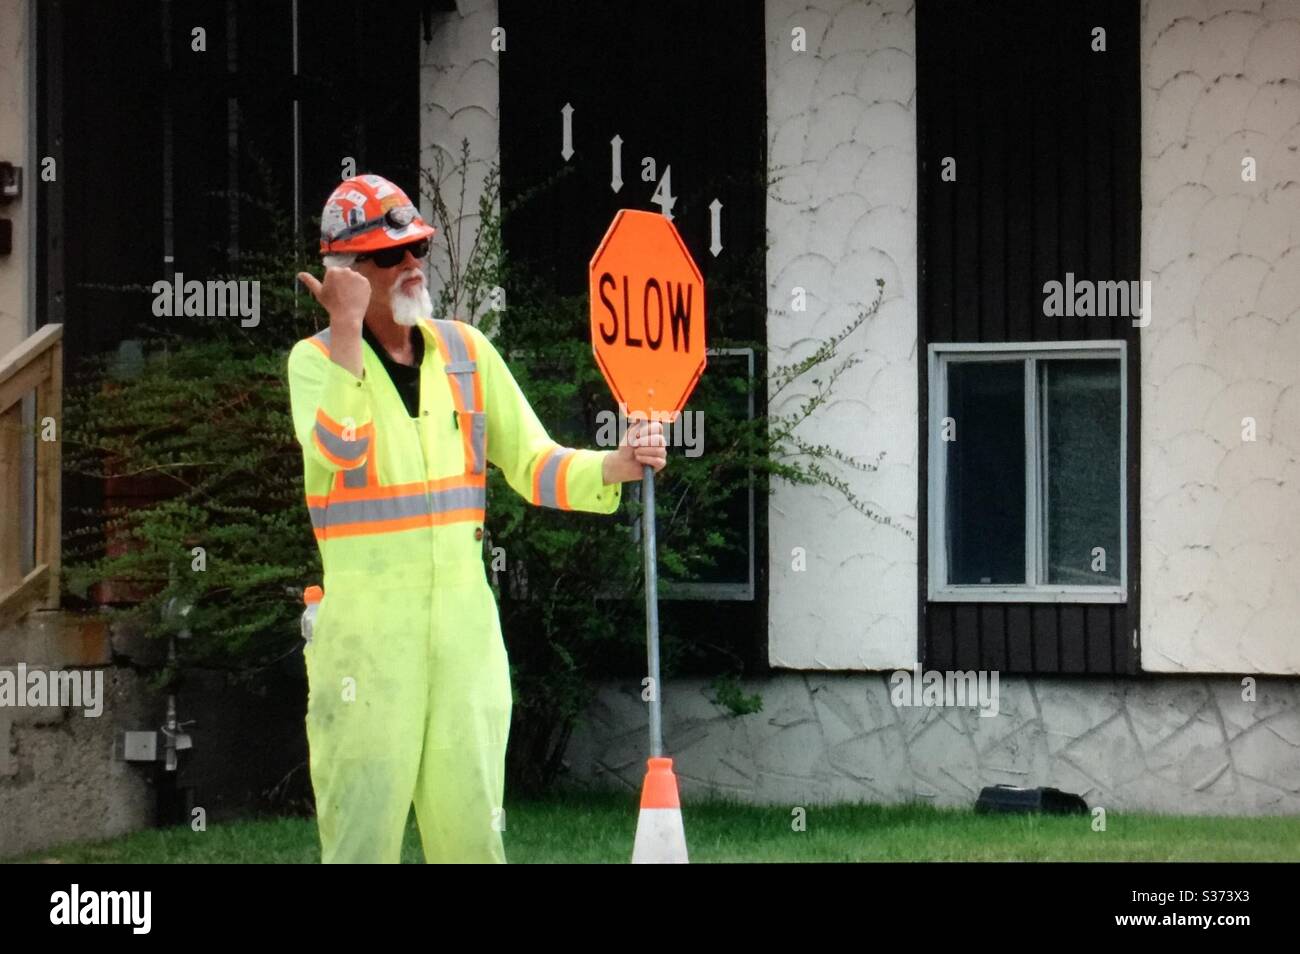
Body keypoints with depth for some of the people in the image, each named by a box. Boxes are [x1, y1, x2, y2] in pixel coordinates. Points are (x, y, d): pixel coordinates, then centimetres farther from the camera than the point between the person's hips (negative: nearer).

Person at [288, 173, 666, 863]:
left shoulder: (466, 350, 10)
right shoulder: (317, 360, -1)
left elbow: (531, 464, 6)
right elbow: (337, 450, -22)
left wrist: (614, 467, -12)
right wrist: (347, 326, -22)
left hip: (466, 621, 4)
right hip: (364, 621, -4)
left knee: (471, 828, 7)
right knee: (363, 833, -3)